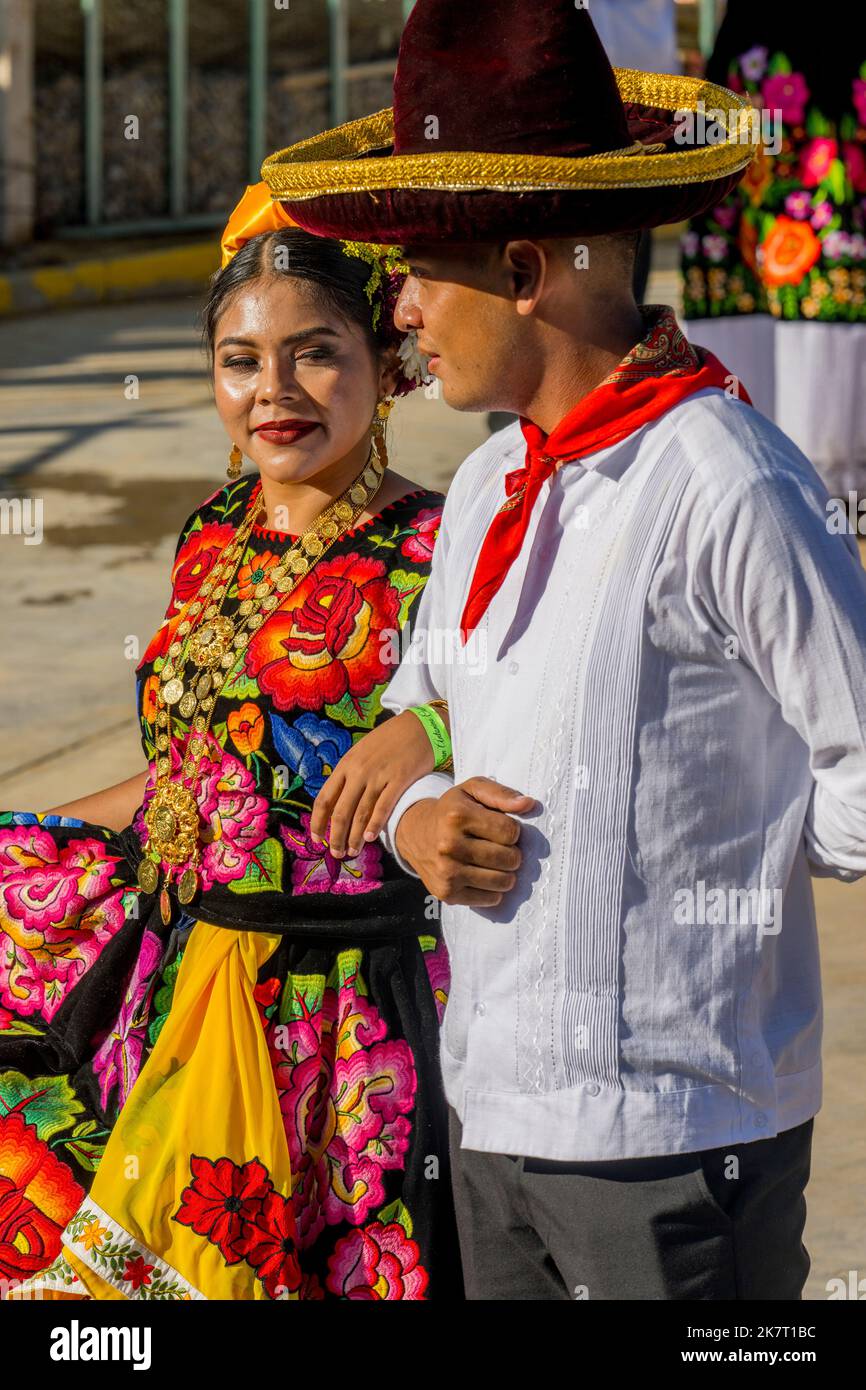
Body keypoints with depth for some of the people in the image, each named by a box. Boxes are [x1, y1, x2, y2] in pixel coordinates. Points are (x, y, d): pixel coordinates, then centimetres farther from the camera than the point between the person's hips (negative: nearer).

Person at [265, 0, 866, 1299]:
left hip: (674, 1134, -7)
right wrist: (422, 823, -4)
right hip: (492, 1109, 7)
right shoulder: (487, 490, 10)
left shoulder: (726, 488, -15)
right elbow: (405, 730, 23)